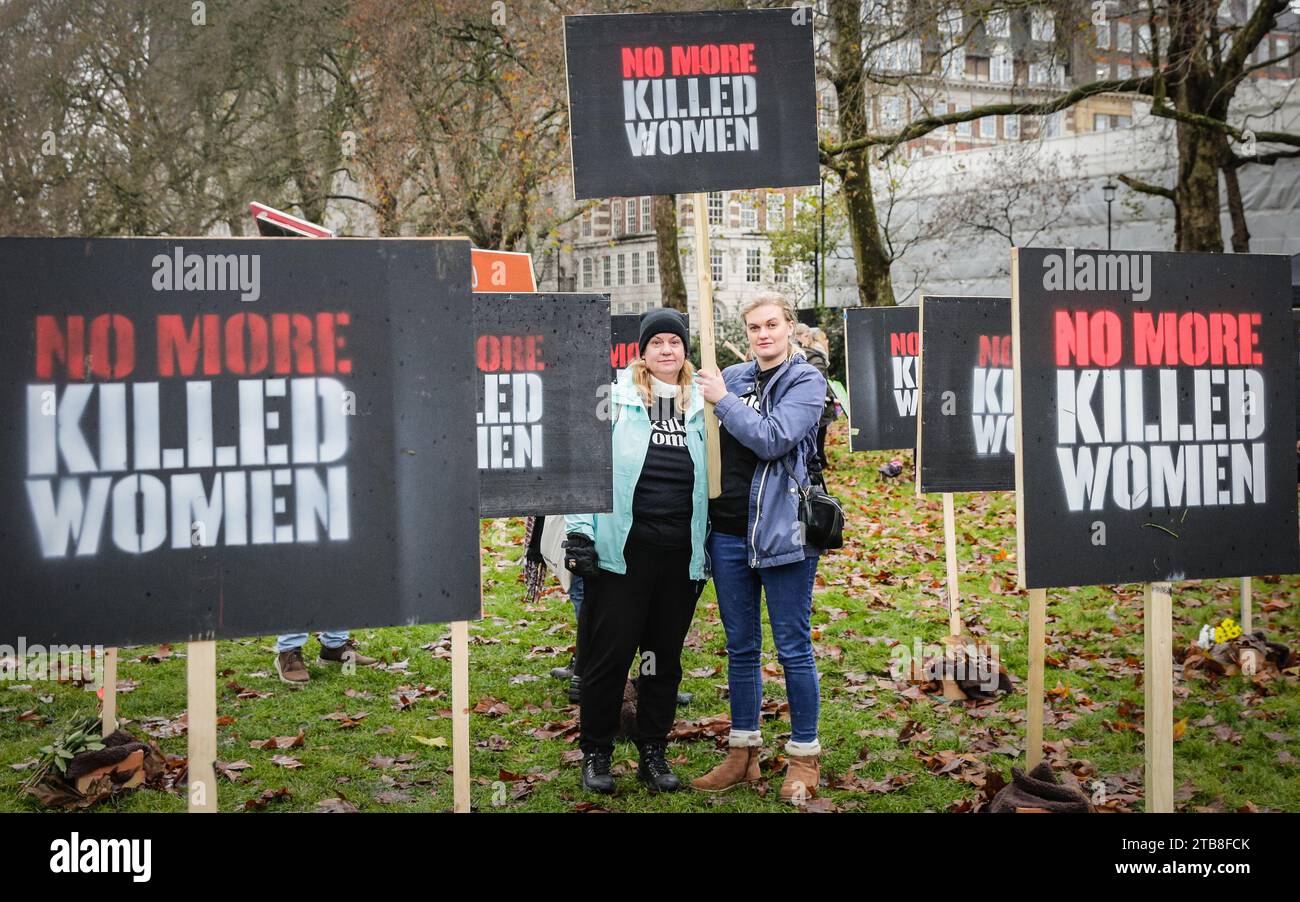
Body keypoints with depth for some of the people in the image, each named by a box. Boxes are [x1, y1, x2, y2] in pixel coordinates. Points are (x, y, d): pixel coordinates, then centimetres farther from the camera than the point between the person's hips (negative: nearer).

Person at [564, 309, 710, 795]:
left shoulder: (699, 406, 10)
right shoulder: (615, 399, -2)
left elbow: (711, 479, 17)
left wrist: (707, 550, 15)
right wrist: (580, 533, -10)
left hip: (680, 553, 4)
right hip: (622, 549, -4)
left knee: (665, 656, 10)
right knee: (609, 653, 0)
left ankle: (653, 754, 23)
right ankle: (596, 754, 15)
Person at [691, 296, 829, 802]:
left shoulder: (805, 380, -3)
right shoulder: (732, 377, 11)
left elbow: (772, 439, -18)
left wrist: (723, 401, -10)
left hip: (781, 529, -5)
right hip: (728, 532, 5)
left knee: (793, 649, 1)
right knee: (740, 647, 12)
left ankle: (804, 759, 11)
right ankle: (743, 752, 22)